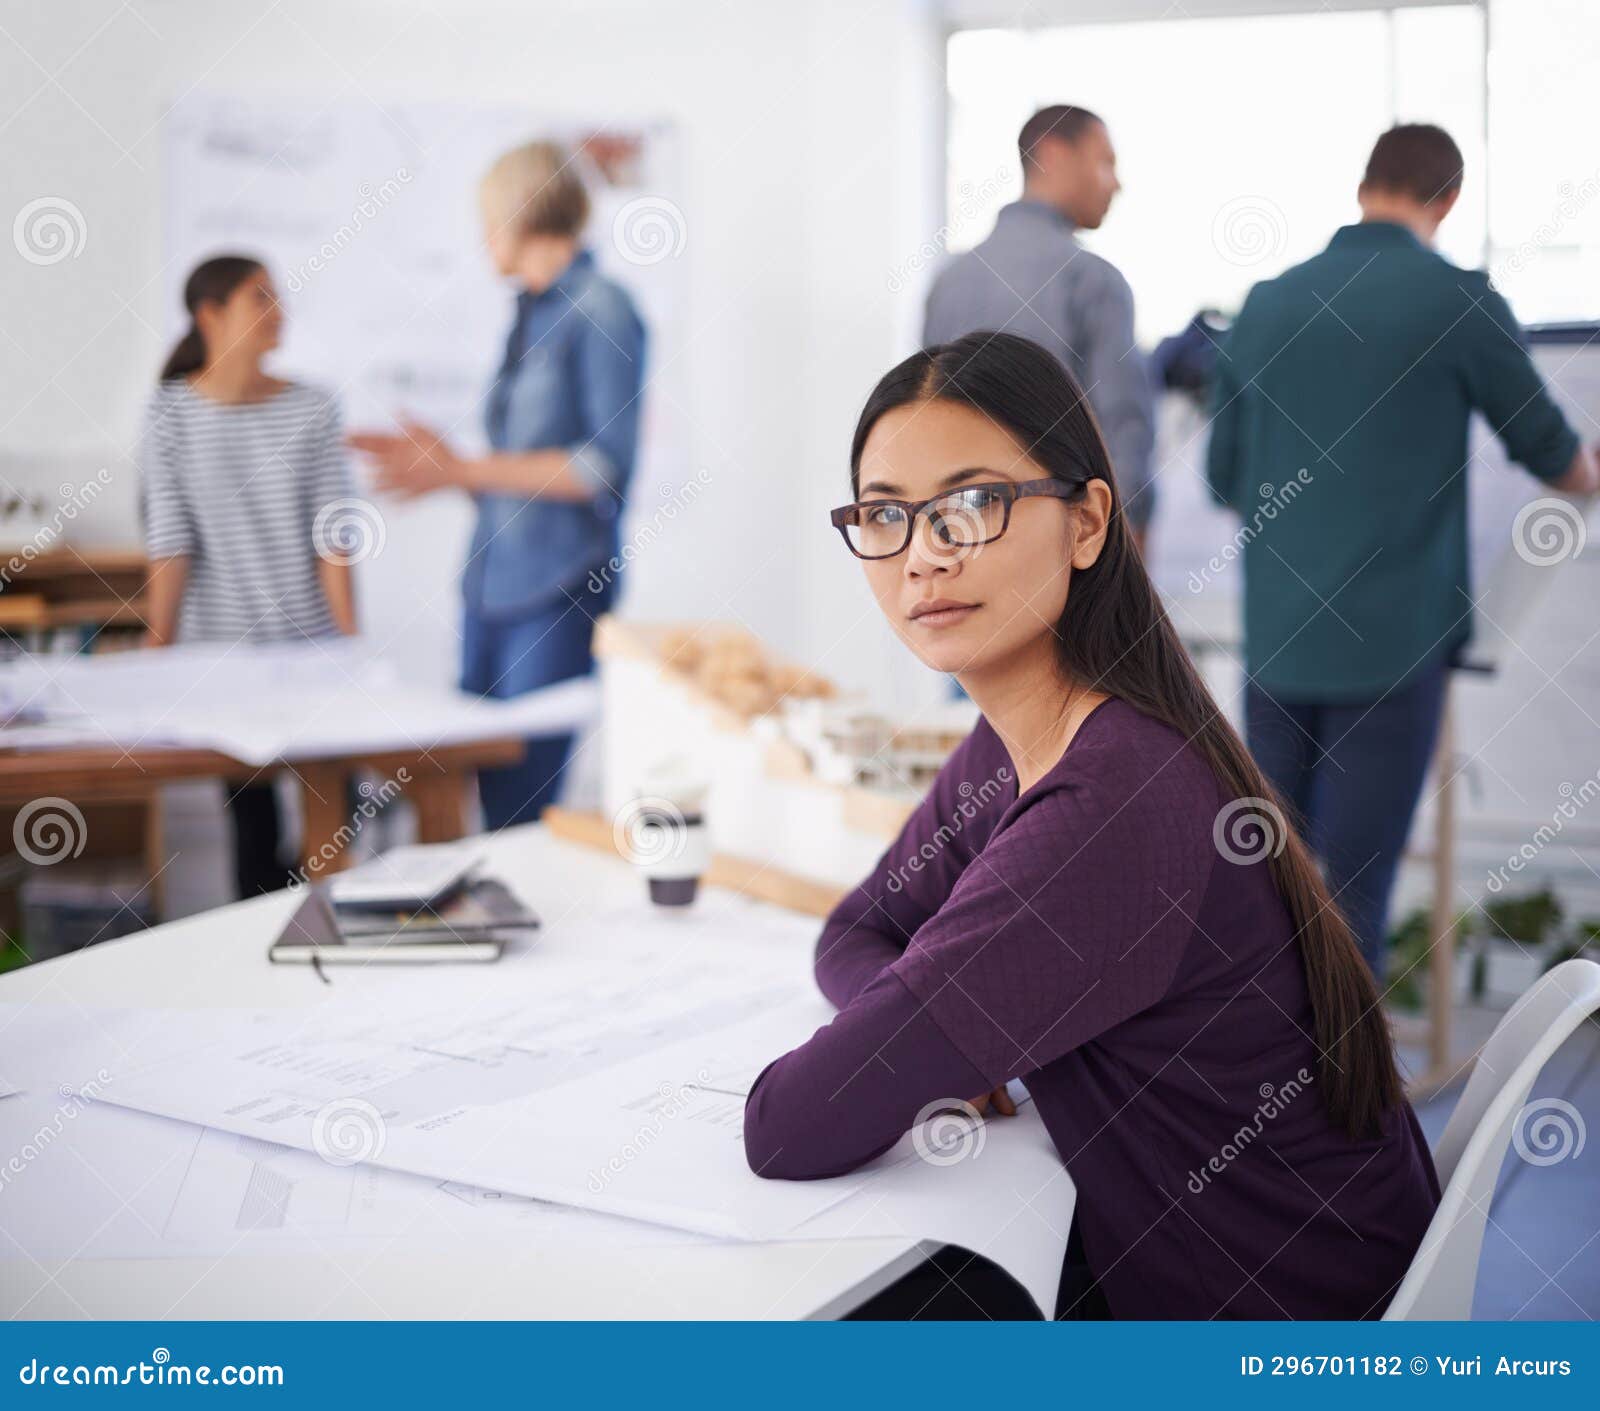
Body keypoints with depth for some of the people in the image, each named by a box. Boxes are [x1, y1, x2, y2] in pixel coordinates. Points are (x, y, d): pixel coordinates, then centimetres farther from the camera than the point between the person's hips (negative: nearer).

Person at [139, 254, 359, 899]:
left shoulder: (313, 410, 1)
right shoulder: (171, 415, -1)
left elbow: (331, 539, -2)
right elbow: (170, 543, -6)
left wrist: (352, 644, -7)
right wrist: (156, 651, -11)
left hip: (312, 649, 1)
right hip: (222, 651, -1)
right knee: (252, 817, 2)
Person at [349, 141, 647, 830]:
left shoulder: (600, 309, -6)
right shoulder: (529, 313, 19)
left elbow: (605, 468, -15)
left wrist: (464, 470, -13)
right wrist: (436, 460, 12)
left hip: (558, 590, -8)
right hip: (493, 585, 8)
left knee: (522, 807, -8)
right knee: (484, 798, 5)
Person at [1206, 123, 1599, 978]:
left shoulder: (1266, 306, 7)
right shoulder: (1460, 301, -5)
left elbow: (1224, 479, 15)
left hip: (1276, 641, 5)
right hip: (1392, 642, -4)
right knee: (1351, 890, 0)